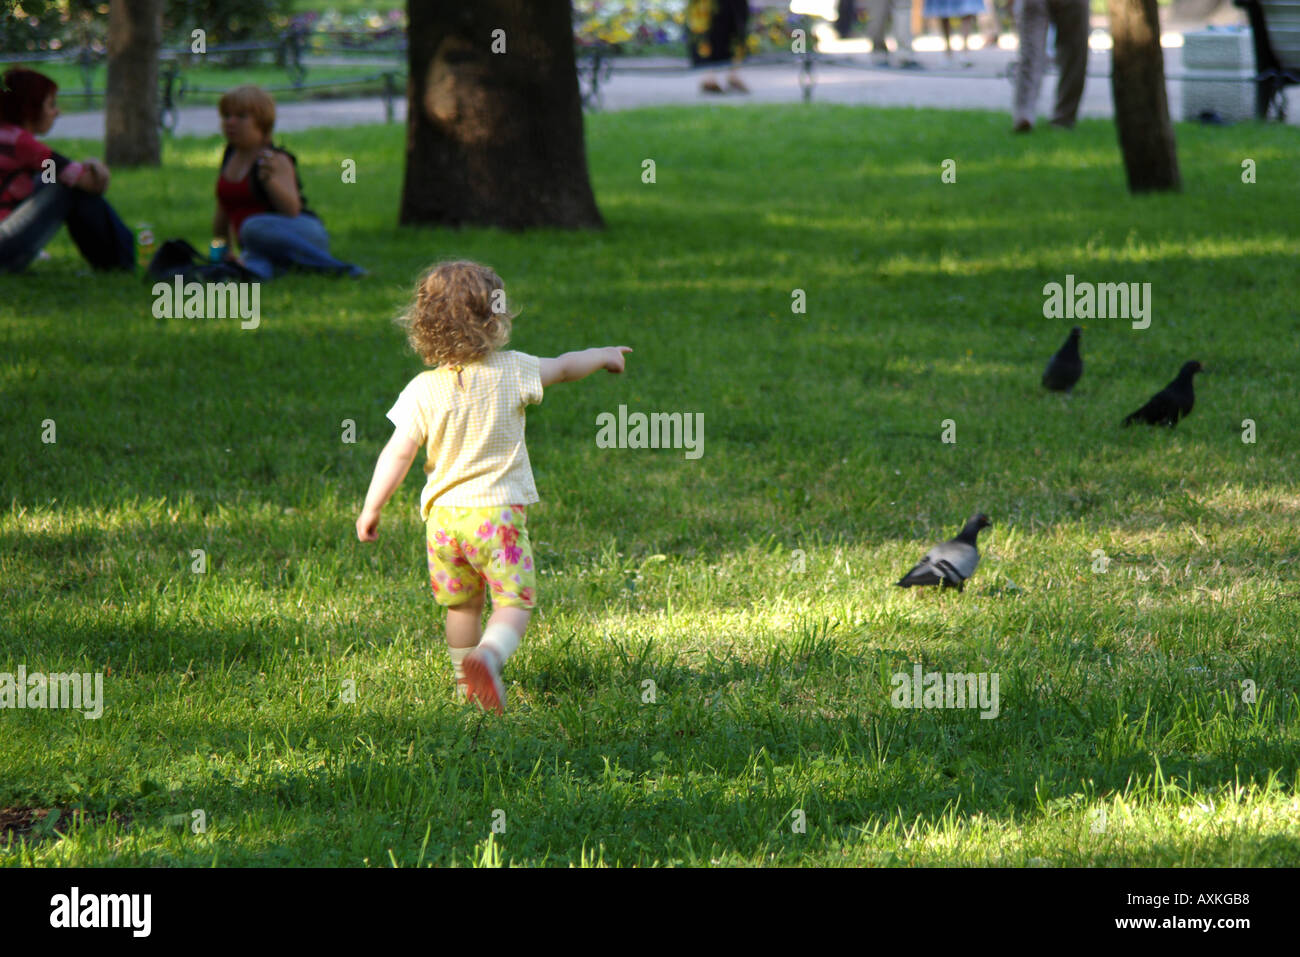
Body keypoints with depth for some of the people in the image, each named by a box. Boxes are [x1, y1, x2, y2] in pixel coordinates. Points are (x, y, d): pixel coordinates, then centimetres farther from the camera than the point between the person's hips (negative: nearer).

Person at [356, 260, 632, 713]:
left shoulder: (423, 391, -6)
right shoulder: (511, 371, -7)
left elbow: (397, 454, -7)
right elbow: (565, 367, 12)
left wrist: (371, 509, 2)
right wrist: (604, 355, 32)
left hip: (444, 514, 3)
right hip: (498, 511, -3)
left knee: (460, 604, 20)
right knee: (514, 602, -2)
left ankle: (466, 682, 32)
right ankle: (489, 656, -31)